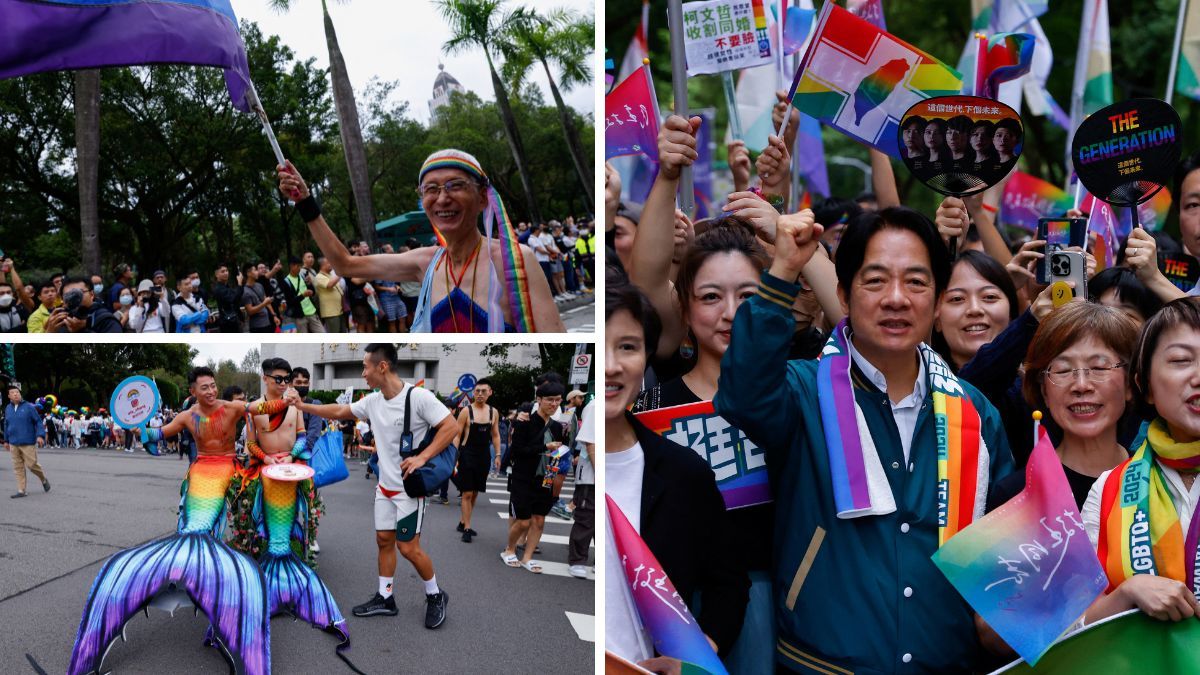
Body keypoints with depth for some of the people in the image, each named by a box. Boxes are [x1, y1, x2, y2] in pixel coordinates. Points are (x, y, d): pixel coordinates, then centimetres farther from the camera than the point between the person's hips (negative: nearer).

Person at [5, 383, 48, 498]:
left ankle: (44, 480, 22)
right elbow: (6, 425, 21)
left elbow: (38, 421, -4)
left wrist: (40, 435, -16)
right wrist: (6, 440, 23)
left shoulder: (28, 407, -5)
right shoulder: (8, 408, 10)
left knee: (31, 464, -5)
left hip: (28, 443, -5)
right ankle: (21, 491, 9)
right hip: (13, 444, 5)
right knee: (18, 467, 4)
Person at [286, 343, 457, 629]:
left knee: (408, 547, -4)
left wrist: (421, 458, -27)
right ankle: (385, 598, 26)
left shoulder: (418, 396, -21)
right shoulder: (373, 401, 2)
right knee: (384, 540, 12)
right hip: (385, 486, 7)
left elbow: (451, 426, -21)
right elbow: (339, 412, 17)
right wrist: (303, 406, 17)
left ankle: (435, 596, 17)